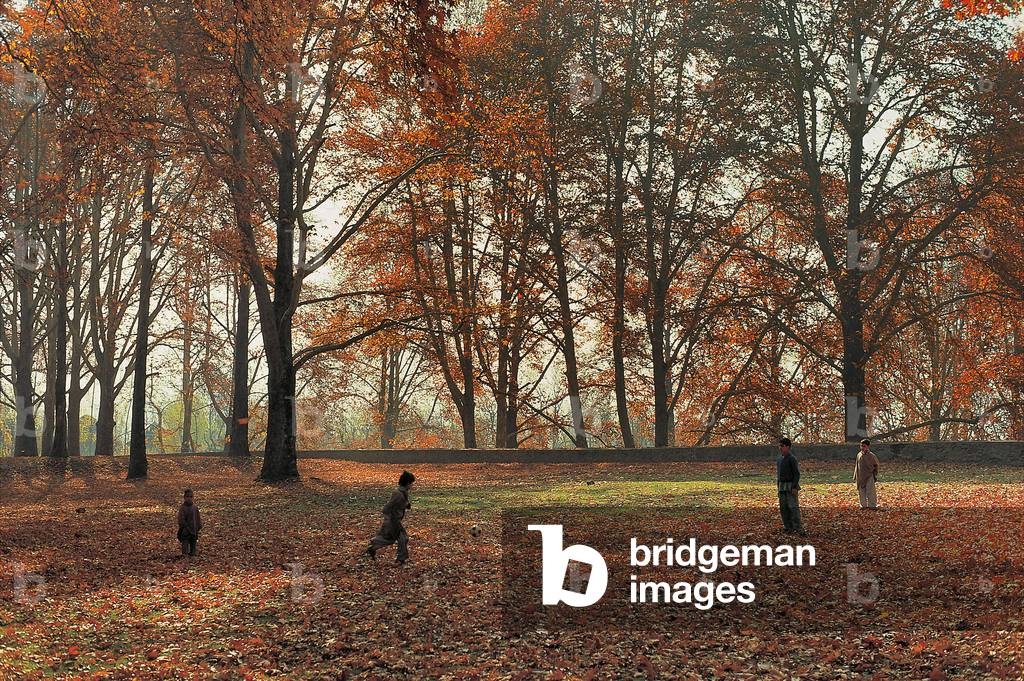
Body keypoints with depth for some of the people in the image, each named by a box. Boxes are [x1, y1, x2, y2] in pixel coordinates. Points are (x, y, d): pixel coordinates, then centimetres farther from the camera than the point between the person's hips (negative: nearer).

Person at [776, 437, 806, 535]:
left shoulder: (792, 459, -10)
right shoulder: (779, 459, 13)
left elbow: (797, 474, -12)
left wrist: (794, 487, -18)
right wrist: (778, 486, 17)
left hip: (791, 487, -8)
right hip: (782, 486, 8)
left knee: (793, 507, -12)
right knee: (783, 507, 6)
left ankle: (798, 527, -12)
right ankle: (788, 527, 12)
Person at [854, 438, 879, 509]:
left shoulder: (871, 456, -8)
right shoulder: (859, 455, 4)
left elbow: (876, 465, 4)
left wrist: (875, 475, 2)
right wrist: (855, 476, 12)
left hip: (869, 477, -4)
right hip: (861, 477, 4)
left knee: (870, 491, -2)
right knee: (862, 491, 8)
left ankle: (872, 505, 7)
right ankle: (864, 505, 17)